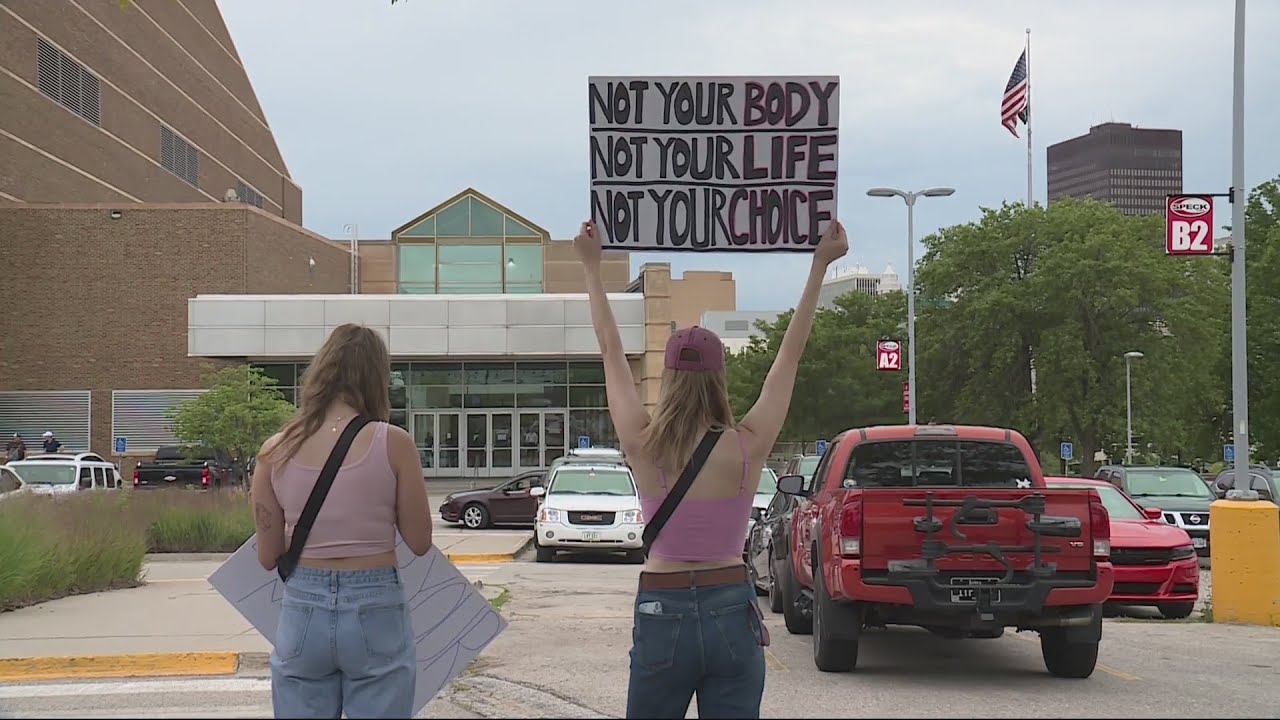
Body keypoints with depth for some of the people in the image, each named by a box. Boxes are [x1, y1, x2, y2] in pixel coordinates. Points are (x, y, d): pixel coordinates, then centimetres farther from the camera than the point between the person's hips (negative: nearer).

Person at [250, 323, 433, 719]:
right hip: (375, 613, -2)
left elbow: (268, 557, 5)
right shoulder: (393, 444, -8)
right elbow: (420, 542, -1)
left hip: (302, 611, 2)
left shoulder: (275, 451, 0)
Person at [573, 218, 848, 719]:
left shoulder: (644, 448, -8)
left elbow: (611, 352, 4)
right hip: (732, 614, 0)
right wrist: (820, 266, 9)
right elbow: (790, 353, 1)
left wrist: (592, 267, 14)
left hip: (662, 615, 0)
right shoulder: (748, 449, -8)